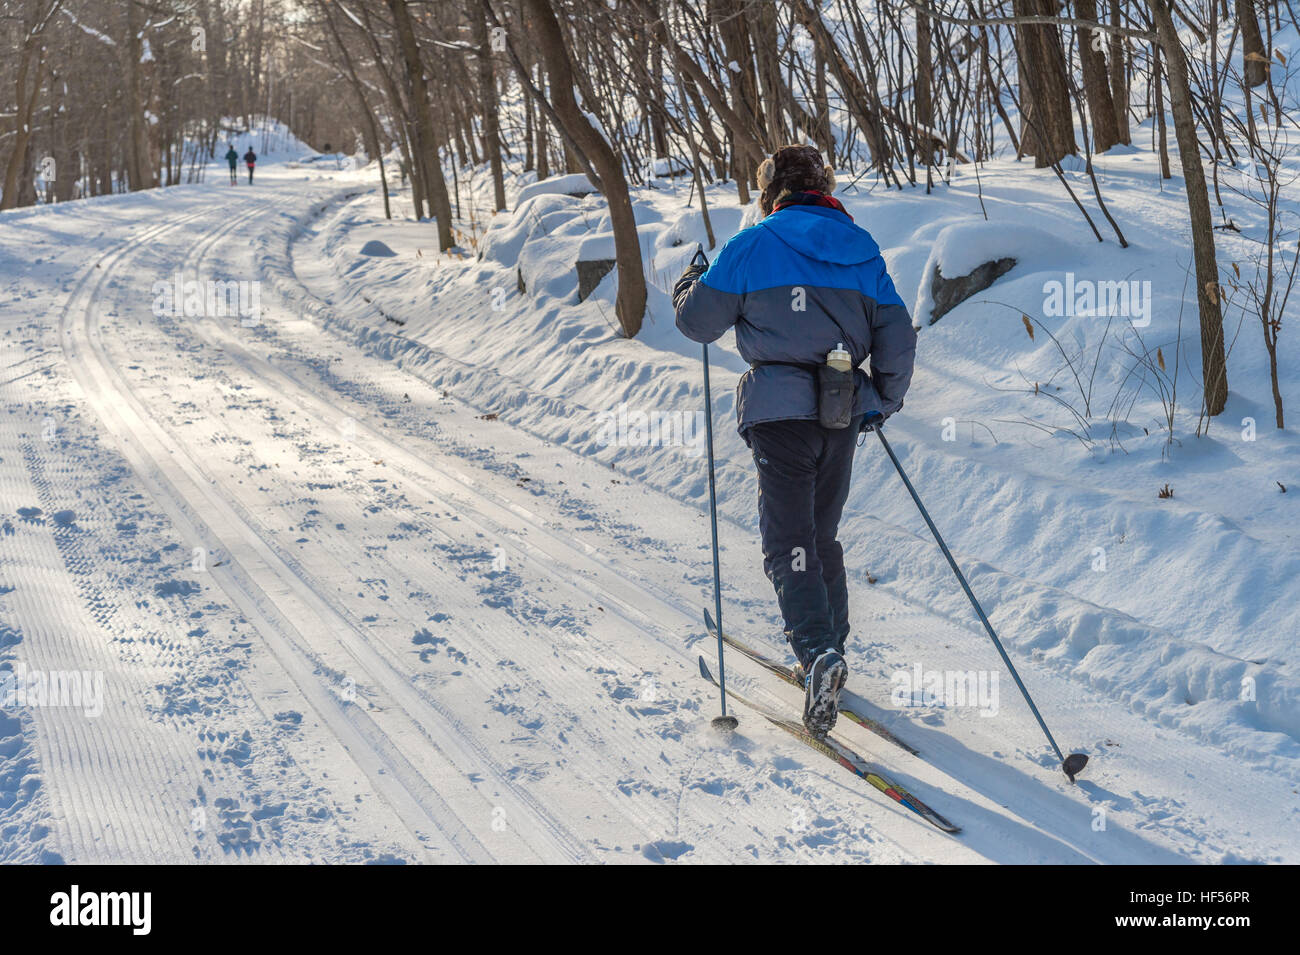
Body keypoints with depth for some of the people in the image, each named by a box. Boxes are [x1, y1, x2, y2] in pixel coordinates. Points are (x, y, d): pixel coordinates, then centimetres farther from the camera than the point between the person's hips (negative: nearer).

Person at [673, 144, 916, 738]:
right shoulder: (861, 249, 10)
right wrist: (883, 401, 23)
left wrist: (688, 286, 24)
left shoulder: (753, 245, -2)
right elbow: (898, 337, 9)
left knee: (788, 543, -5)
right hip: (843, 416, 5)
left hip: (780, 413, -5)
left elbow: (698, 321, 2)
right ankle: (830, 651, 28)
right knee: (822, 534, 21)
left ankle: (817, 652, -25)